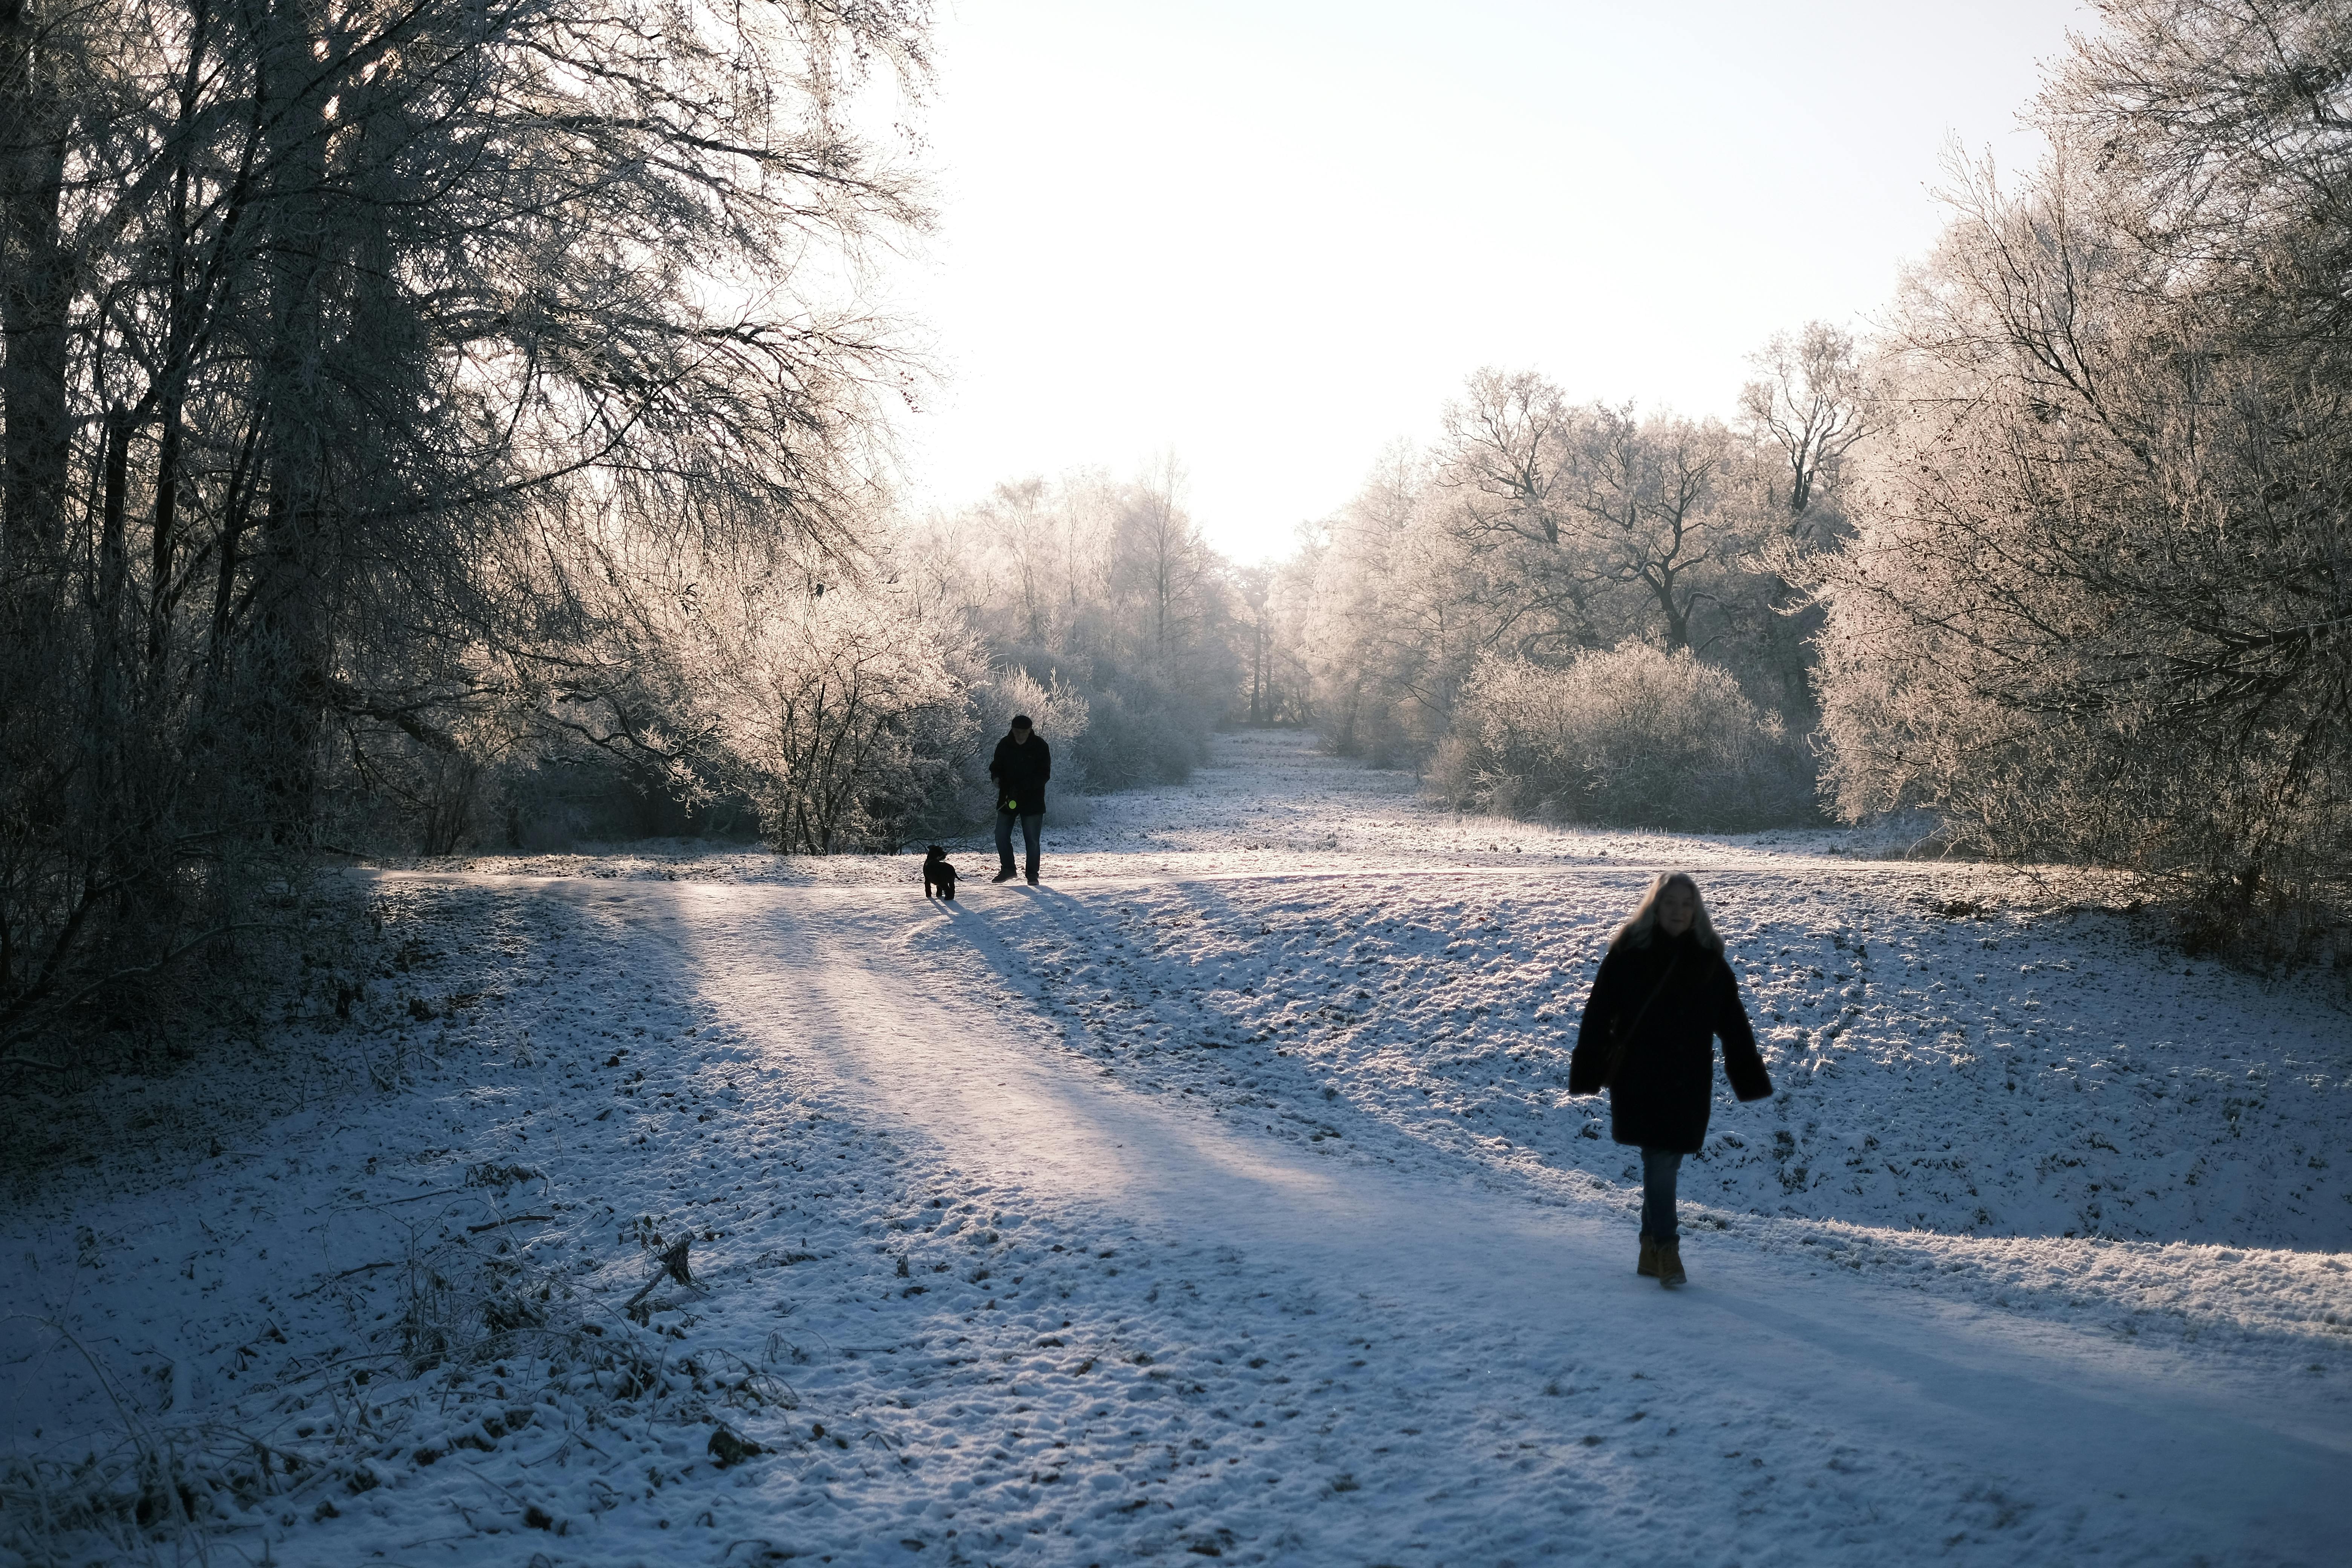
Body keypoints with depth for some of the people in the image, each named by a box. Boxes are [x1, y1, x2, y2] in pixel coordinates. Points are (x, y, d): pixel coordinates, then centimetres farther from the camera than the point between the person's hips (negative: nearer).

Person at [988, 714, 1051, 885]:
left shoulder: (1040, 746, -8)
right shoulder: (1004, 745, 0)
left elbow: (1045, 775, -11)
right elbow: (995, 767, 10)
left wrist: (1024, 787, -23)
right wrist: (997, 777, -15)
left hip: (1032, 801, -3)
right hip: (1007, 800, 3)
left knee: (1032, 840, -2)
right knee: (1001, 836, 4)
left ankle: (1032, 874, 10)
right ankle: (1007, 869, 21)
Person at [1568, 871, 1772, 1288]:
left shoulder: (1710, 960, 5)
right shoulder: (1628, 953, -5)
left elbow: (1734, 1024, 9)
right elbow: (1598, 1015, -4)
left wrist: (1752, 1078, 5)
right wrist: (1586, 1074, -7)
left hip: (1689, 1082, 3)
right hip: (1639, 1079, -3)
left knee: (1667, 1161, 10)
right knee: (1659, 1161, -10)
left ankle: (1651, 1249, 23)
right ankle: (1666, 1250, -4)